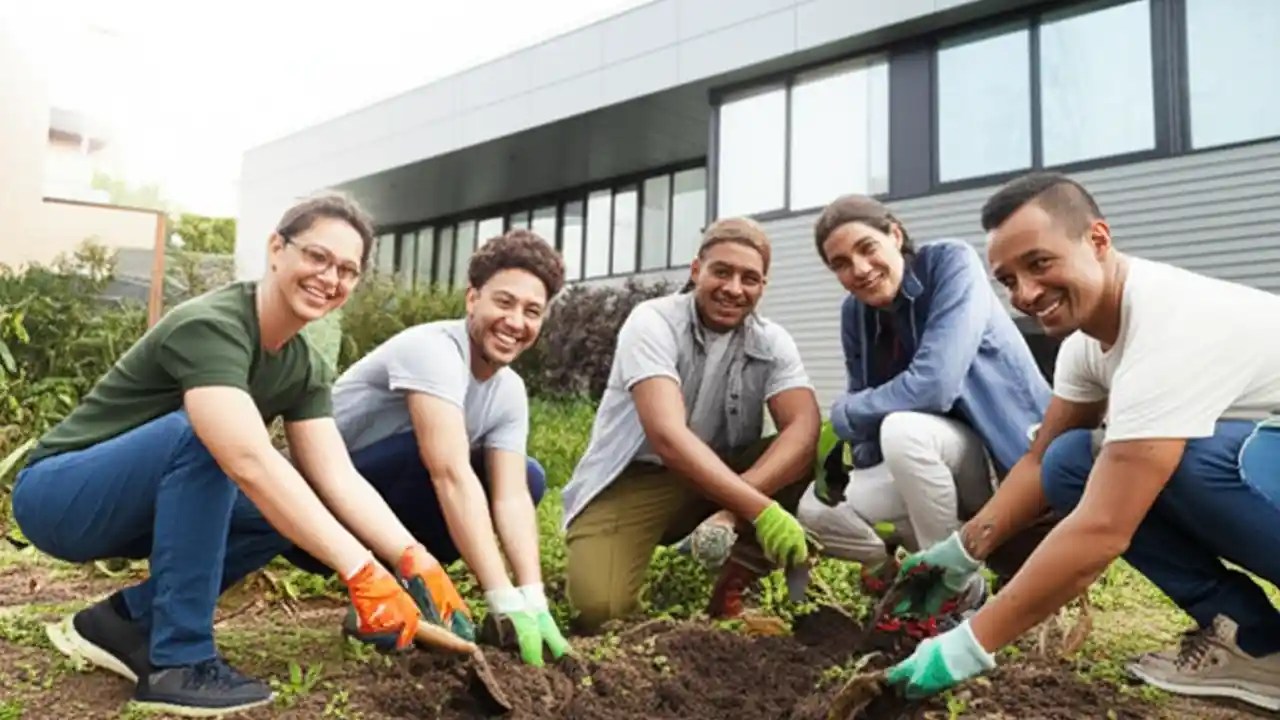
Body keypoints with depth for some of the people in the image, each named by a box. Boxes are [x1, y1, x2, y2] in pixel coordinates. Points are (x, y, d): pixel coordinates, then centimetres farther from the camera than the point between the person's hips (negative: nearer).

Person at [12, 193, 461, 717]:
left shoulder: (306, 370, -4)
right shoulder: (209, 325, -29)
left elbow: (338, 479, -11)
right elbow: (249, 463, -41)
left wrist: (414, 560, -25)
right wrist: (361, 572, -44)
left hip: (138, 500, 7)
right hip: (57, 492, -7)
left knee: (294, 506, -10)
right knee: (198, 434, -33)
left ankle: (124, 619, 2)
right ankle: (178, 662, -23)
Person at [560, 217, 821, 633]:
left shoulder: (772, 342, -4)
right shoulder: (653, 322, -17)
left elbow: (804, 428, -20)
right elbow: (667, 435, -31)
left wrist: (734, 507, -36)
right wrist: (761, 510, -39)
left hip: (721, 476, 5)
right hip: (633, 479, -4)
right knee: (599, 608, -29)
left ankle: (733, 586, -4)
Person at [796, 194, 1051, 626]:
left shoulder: (951, 263, -18)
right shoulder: (855, 313, 1)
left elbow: (934, 384, -30)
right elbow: (867, 404, 1)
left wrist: (841, 415, -17)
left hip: (1010, 455, -6)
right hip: (934, 461, 6)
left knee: (903, 430, -35)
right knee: (818, 509, -12)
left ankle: (961, 593, -14)